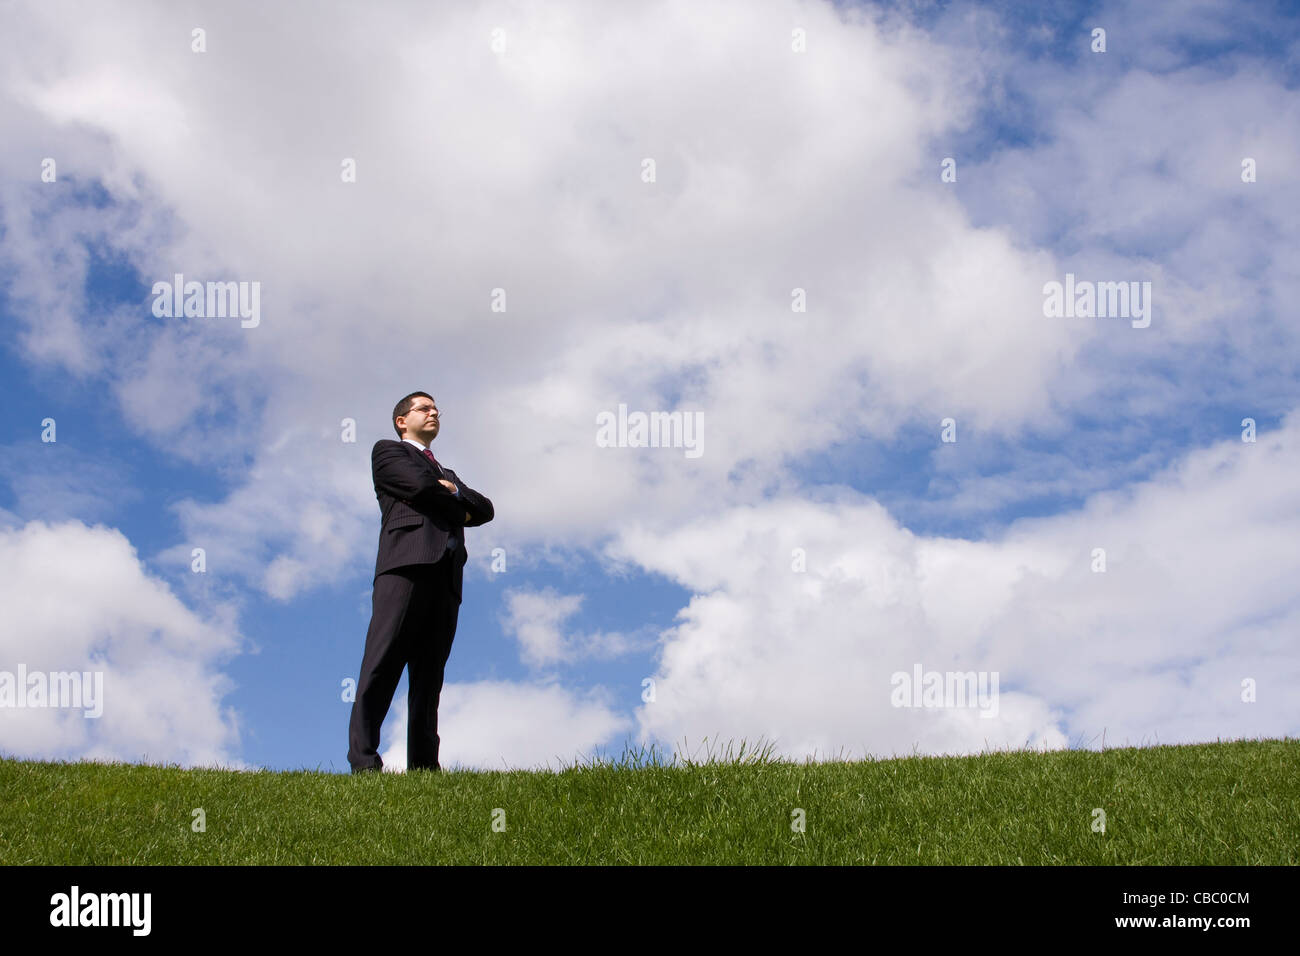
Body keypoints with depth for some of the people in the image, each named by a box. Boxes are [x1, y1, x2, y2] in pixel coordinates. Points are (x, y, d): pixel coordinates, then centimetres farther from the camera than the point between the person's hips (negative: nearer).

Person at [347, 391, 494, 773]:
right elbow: (420, 485, -2)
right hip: (407, 564, -7)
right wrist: (456, 504, 14)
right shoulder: (387, 451, 18)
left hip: (446, 576, 7)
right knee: (382, 665, -16)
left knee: (429, 678, 0)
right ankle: (363, 761, -22)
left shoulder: (447, 473, 38)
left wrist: (453, 491, 8)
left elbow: (485, 509, 25)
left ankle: (423, 766, -3)